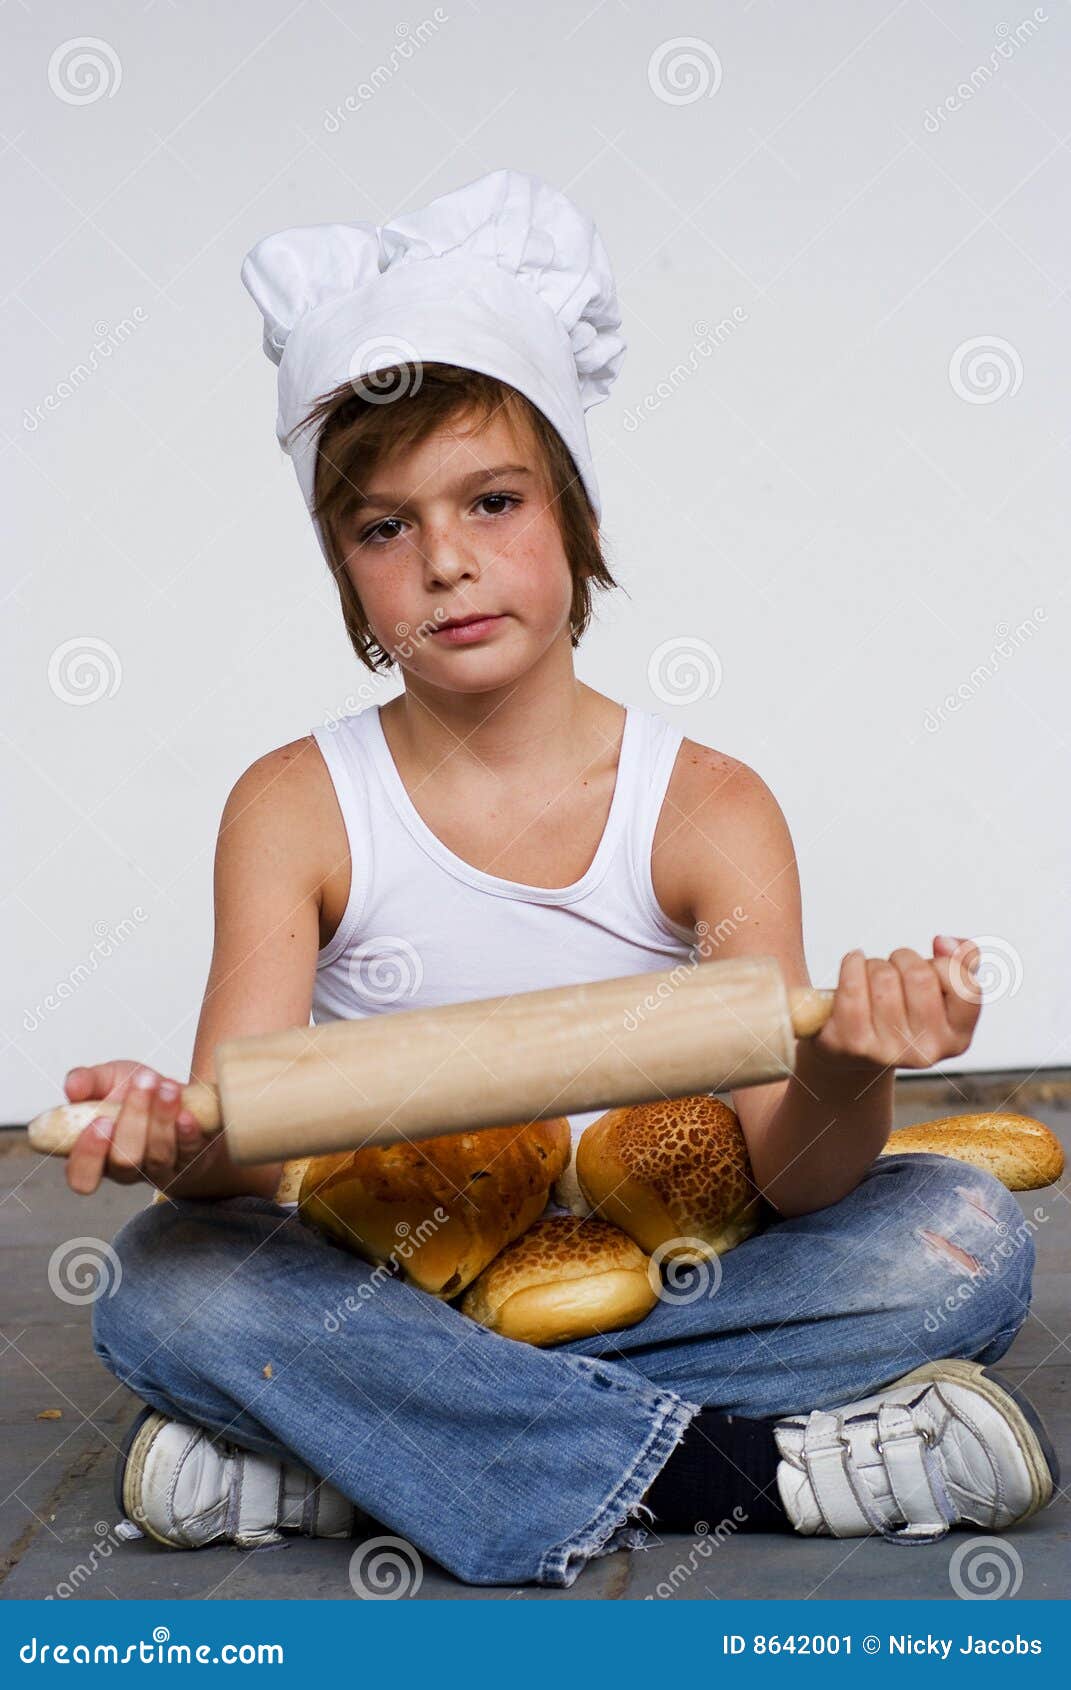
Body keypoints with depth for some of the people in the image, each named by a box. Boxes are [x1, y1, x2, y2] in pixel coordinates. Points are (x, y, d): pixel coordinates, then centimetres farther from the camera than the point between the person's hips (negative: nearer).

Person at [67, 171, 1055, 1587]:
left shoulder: (707, 808, -7)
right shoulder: (295, 809, -6)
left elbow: (788, 1177, -15)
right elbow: (246, 1139, -15)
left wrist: (846, 1073, -38)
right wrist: (176, 1143, -39)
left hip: (655, 1282, 1)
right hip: (387, 1295, 0)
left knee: (965, 1238, -22)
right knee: (165, 1281, -29)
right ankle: (722, 1465, -26)